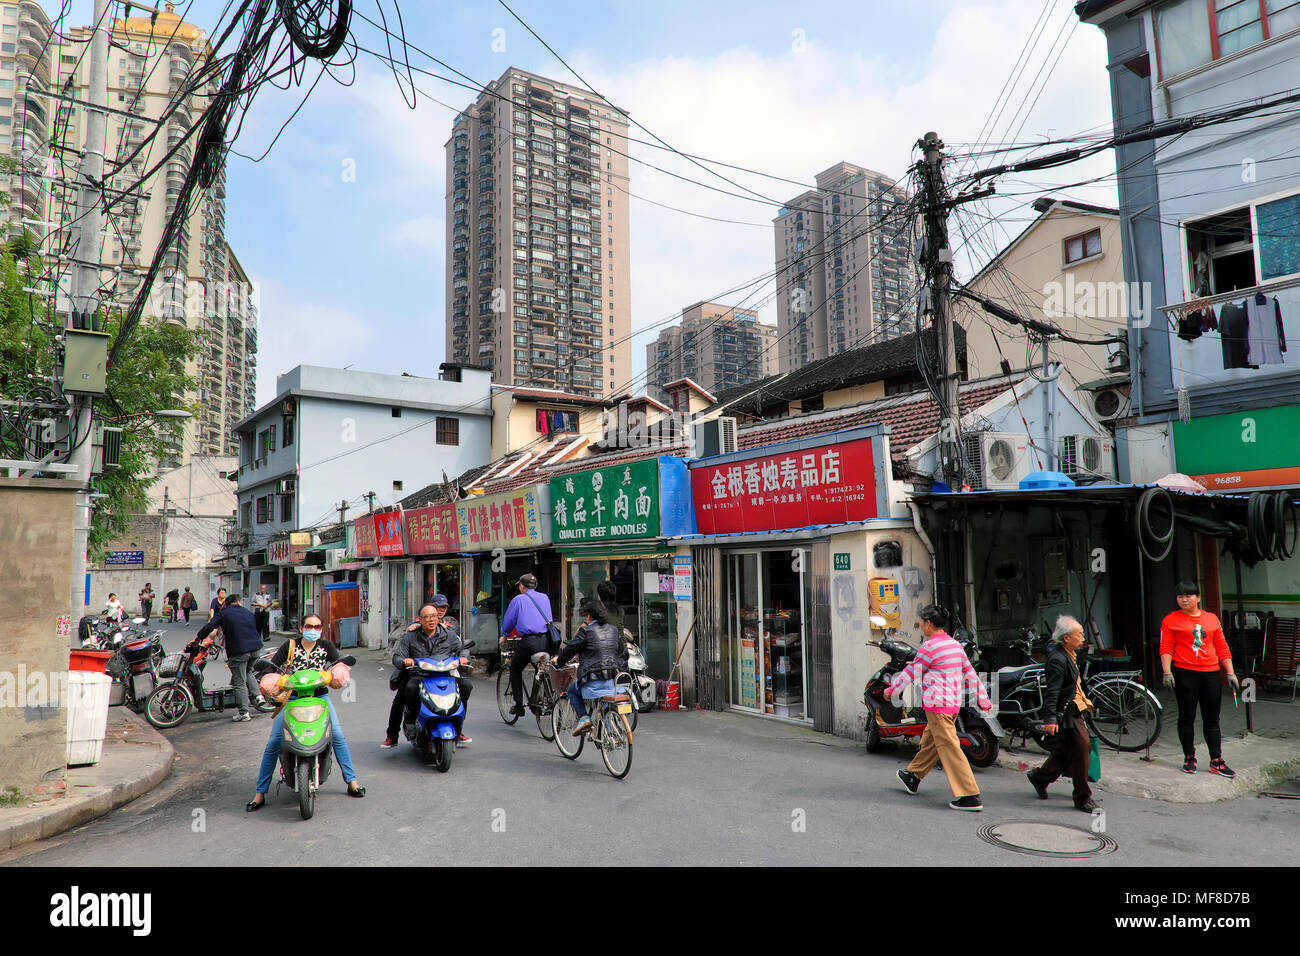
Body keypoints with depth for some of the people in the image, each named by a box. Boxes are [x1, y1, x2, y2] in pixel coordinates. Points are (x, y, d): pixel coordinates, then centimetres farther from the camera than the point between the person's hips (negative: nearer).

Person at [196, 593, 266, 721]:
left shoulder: (223, 613, 4)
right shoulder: (247, 612, 18)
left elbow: (209, 627, -6)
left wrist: (197, 638, 5)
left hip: (239, 651, -5)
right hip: (255, 647, 5)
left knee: (240, 683, 1)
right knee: (247, 672, 30)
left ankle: (244, 712, 2)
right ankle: (258, 694, 13)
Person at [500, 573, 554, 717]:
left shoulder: (518, 599, 5)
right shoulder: (545, 598, 18)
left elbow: (508, 621, 10)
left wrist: (504, 635, 30)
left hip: (529, 641, -4)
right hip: (547, 641, 4)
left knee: (515, 669, 17)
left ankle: (519, 705, 12)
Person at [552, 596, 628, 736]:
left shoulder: (586, 631, -6)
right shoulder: (614, 630, 12)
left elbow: (570, 649, 1)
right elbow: (624, 652, 16)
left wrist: (559, 661, 19)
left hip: (594, 681, -6)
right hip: (614, 680, 6)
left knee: (572, 690, 21)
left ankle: (583, 717, 2)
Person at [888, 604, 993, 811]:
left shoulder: (929, 647, -14)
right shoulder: (955, 645, 10)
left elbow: (911, 672, -6)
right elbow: (971, 674, 15)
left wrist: (891, 689, 9)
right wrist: (984, 701, 23)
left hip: (937, 704, -9)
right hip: (954, 703, 9)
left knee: (949, 748, -7)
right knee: (930, 740, 22)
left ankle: (970, 796, -8)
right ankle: (913, 776, 38)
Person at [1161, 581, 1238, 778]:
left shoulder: (1212, 619, 12)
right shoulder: (1171, 620, 1)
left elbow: (1222, 648, 15)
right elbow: (1166, 648, -3)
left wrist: (1230, 673, 11)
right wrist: (1167, 672, -13)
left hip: (1211, 673, 3)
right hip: (1184, 673, -3)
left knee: (1212, 719, 6)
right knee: (1187, 717, 3)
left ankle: (1216, 761, 14)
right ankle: (1189, 758, 14)